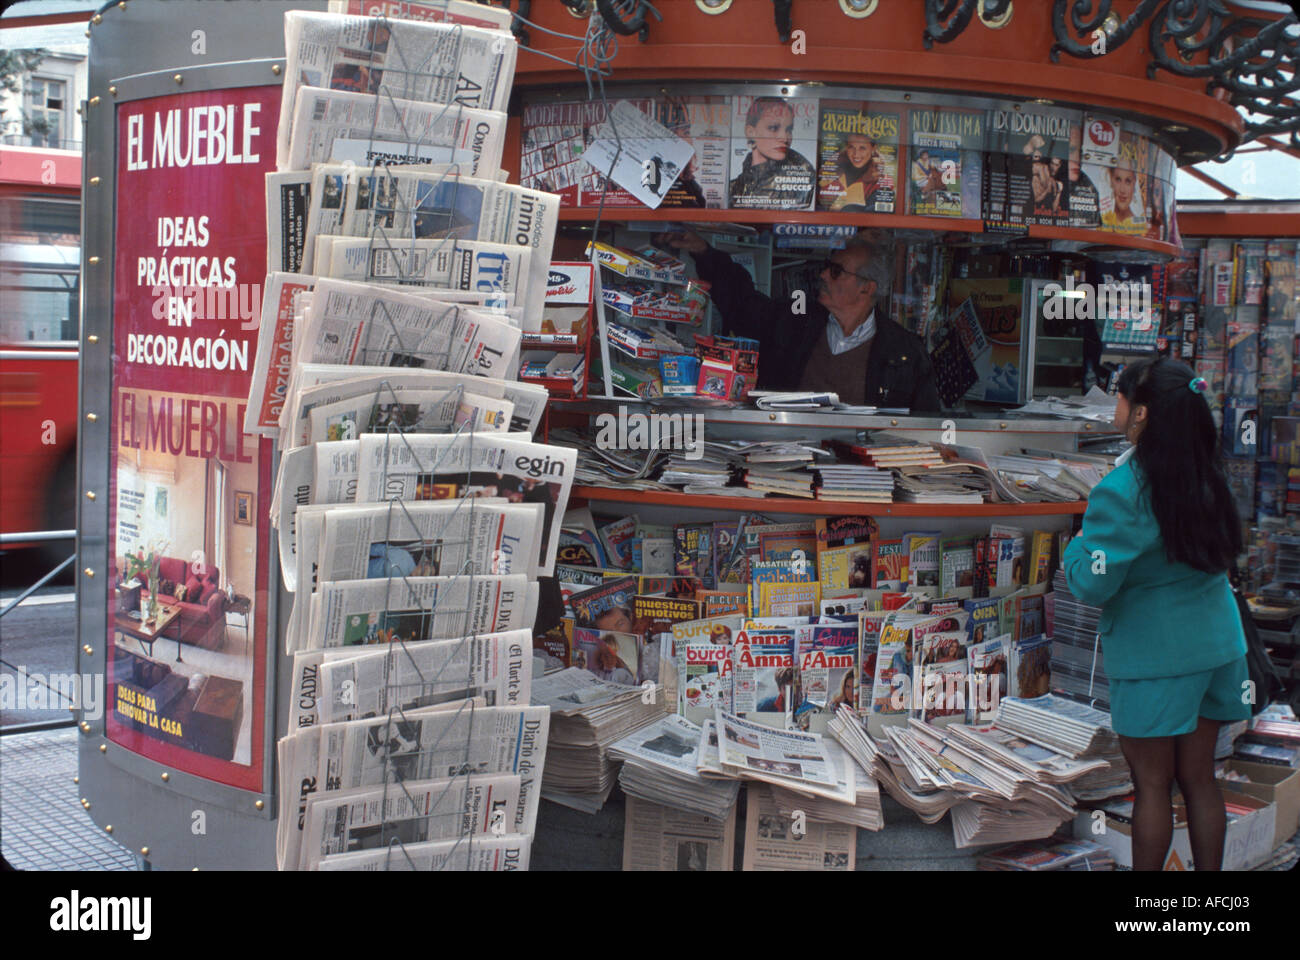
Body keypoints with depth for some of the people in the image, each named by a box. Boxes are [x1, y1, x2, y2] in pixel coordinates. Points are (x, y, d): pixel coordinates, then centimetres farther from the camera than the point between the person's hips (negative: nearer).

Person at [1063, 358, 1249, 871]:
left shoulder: (1122, 491, -19)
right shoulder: (1209, 477, 3)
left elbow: (1092, 584, -18)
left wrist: (1077, 546, 1)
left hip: (1154, 654, -6)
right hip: (1217, 644, 6)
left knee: (1151, 784, 4)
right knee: (1199, 778, 13)